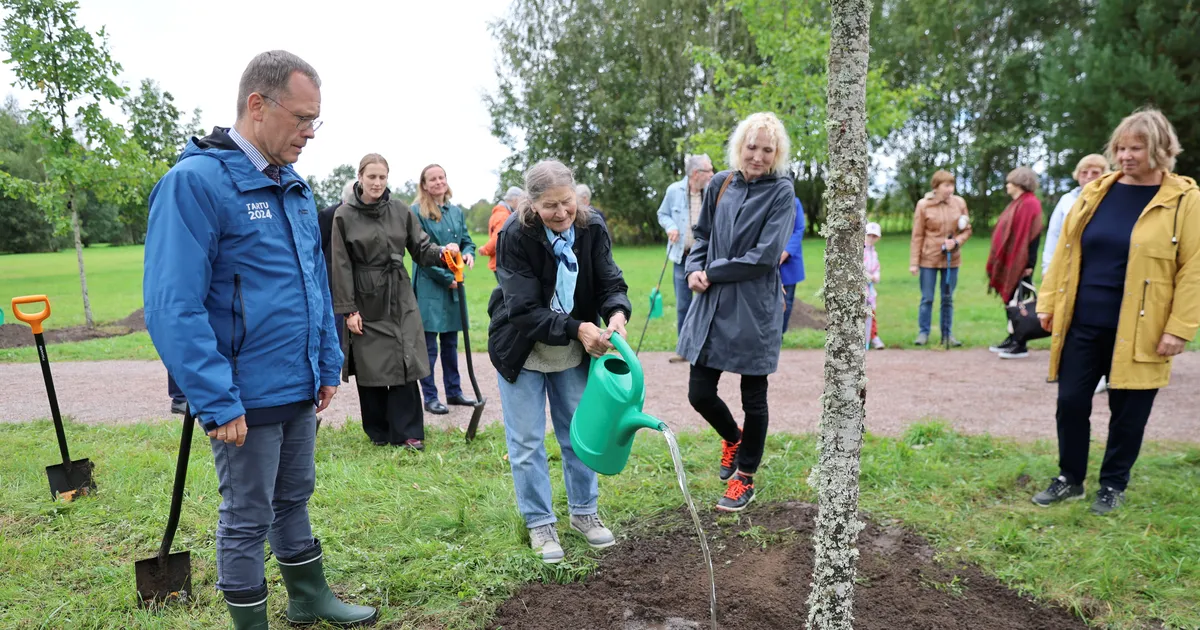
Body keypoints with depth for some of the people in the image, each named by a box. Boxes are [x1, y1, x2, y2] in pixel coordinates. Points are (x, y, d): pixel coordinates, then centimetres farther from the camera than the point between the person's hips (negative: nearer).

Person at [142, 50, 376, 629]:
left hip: (299, 389, 8)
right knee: (246, 518, 10)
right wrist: (218, 402, -21)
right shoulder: (195, 182, -17)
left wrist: (327, 364, 13)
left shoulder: (295, 189, 8)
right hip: (246, 398, -7)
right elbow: (173, 308, -22)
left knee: (294, 498, 22)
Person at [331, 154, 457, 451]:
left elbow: (422, 248, 6)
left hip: (399, 298, 2)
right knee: (370, 367, 4)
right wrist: (348, 310, -7)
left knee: (404, 363, -2)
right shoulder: (345, 215, -3)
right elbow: (342, 266, -4)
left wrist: (443, 253, -16)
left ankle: (407, 432, 6)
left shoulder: (401, 210, 4)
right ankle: (379, 432, 19)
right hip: (366, 300, -1)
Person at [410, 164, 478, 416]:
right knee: (428, 344, 1)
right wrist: (445, 278, -14)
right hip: (428, 286, -6)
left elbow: (467, 241, 16)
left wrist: (469, 253, -8)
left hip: (454, 284, 6)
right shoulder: (416, 212, -8)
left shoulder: (456, 211, 10)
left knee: (451, 341, 15)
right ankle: (430, 397, 11)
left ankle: (454, 391, 25)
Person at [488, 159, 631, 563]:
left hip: (575, 349, 4)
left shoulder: (592, 228, -13)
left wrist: (617, 312, -35)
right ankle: (540, 523, 21)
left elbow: (610, 283, -13)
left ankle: (584, 512, 32)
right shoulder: (515, 236, -24)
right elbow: (524, 310, -27)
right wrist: (576, 329, -37)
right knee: (527, 441, 4)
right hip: (523, 349, -3)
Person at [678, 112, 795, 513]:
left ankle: (744, 479, 29)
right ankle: (732, 437, 40)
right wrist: (694, 268, -3)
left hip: (754, 310, -4)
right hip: (712, 305, 4)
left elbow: (765, 256, -15)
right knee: (700, 393, 7)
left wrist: (712, 273, -11)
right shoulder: (720, 184, 5)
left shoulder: (781, 191, -8)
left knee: (753, 398, 9)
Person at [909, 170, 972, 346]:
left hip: (952, 258, 2)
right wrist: (914, 262, -7)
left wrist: (956, 241, -15)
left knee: (948, 299, 10)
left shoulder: (959, 203, 0)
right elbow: (917, 236, -5)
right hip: (929, 258, -2)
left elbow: (967, 230, 7)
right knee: (927, 298, 4)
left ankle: (947, 334, 18)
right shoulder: (923, 205, -7)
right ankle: (923, 333, 15)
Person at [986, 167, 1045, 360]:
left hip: (1020, 264, -9)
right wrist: (999, 261, 17)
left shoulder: (1029, 204, -14)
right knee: (1010, 301, 13)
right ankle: (1013, 339, 21)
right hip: (1010, 262, 9)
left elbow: (1030, 235, -20)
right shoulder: (1018, 203, 15)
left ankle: (1020, 345, 2)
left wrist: (1027, 265, -24)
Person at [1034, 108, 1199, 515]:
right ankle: (1069, 479, 24)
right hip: (1082, 323, 4)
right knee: (1071, 402, 7)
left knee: (1127, 412, 8)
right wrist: (1048, 303, 7)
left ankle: (1113, 485, 27)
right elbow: (1065, 252, 10)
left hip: (1137, 332, -3)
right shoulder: (1095, 193, 7)